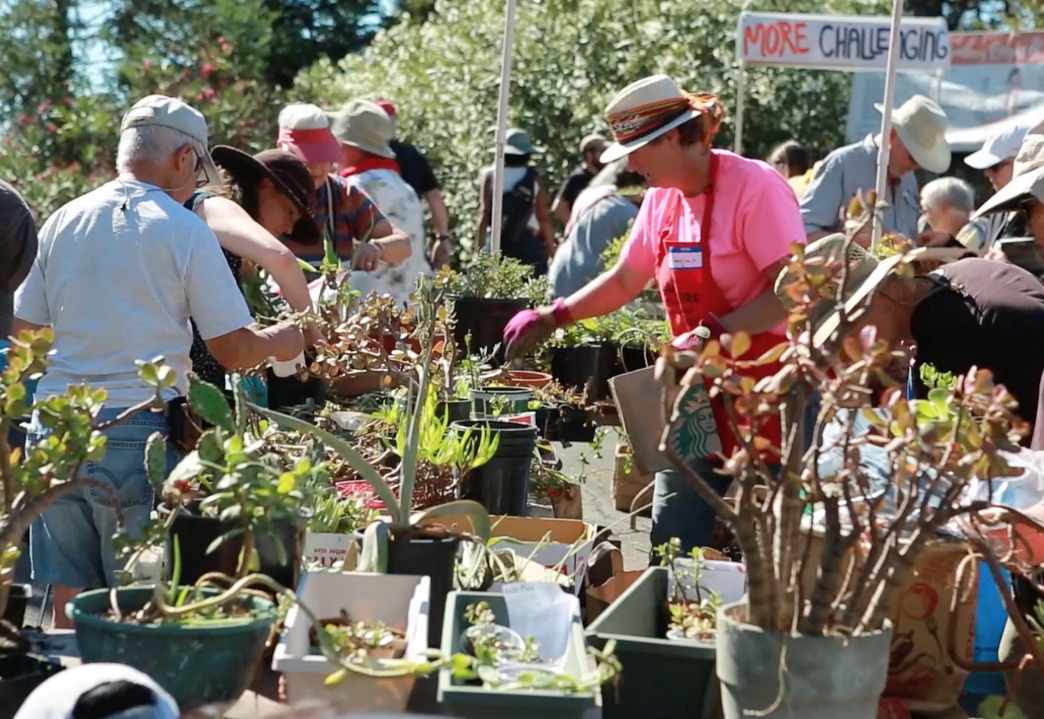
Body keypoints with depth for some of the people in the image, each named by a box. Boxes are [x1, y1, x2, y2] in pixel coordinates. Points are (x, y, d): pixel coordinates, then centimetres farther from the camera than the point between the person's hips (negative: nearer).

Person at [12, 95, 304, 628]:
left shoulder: (61, 223, 7)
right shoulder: (184, 230, -6)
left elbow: (21, 334, 12)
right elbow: (234, 351, -5)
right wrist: (281, 342, 16)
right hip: (138, 435, -4)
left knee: (68, 608, 10)